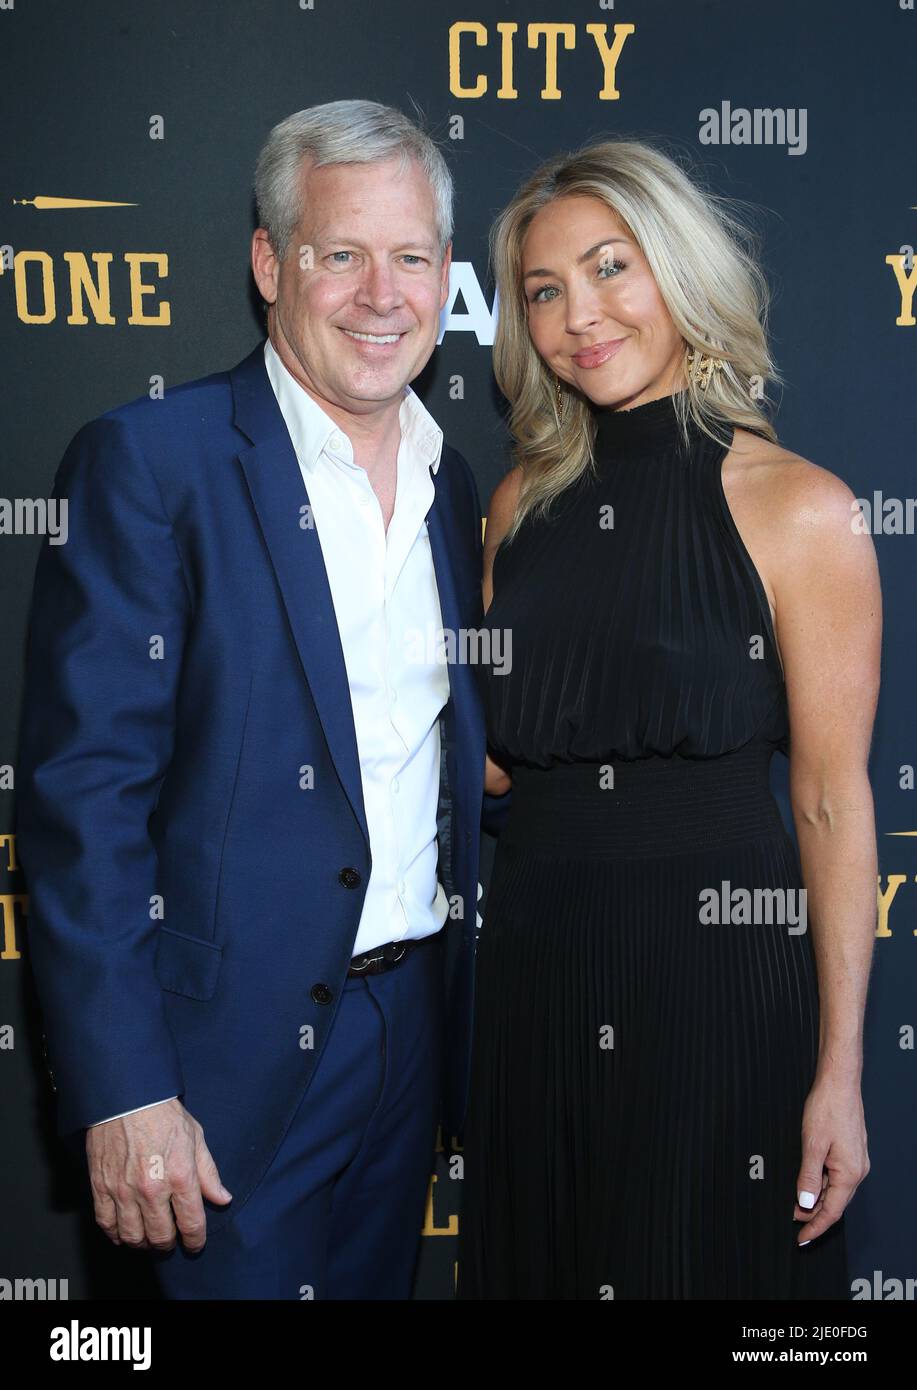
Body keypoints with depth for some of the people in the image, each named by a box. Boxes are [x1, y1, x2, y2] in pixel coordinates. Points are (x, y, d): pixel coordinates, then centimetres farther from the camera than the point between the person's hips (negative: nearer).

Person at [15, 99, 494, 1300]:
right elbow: (81, 788, -16)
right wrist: (123, 1090, -19)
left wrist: (454, 998, 11)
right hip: (236, 1045, -6)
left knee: (379, 1284, 19)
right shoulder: (149, 461, -12)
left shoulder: (451, 480, 8)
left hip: (415, 1022, 6)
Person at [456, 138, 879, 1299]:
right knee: (536, 1262, 17)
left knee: (706, 1259, 10)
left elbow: (832, 801, -9)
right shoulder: (526, 500, 8)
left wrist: (839, 1070, -10)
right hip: (532, 966, 5)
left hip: (716, 965, -5)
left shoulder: (796, 507, -8)